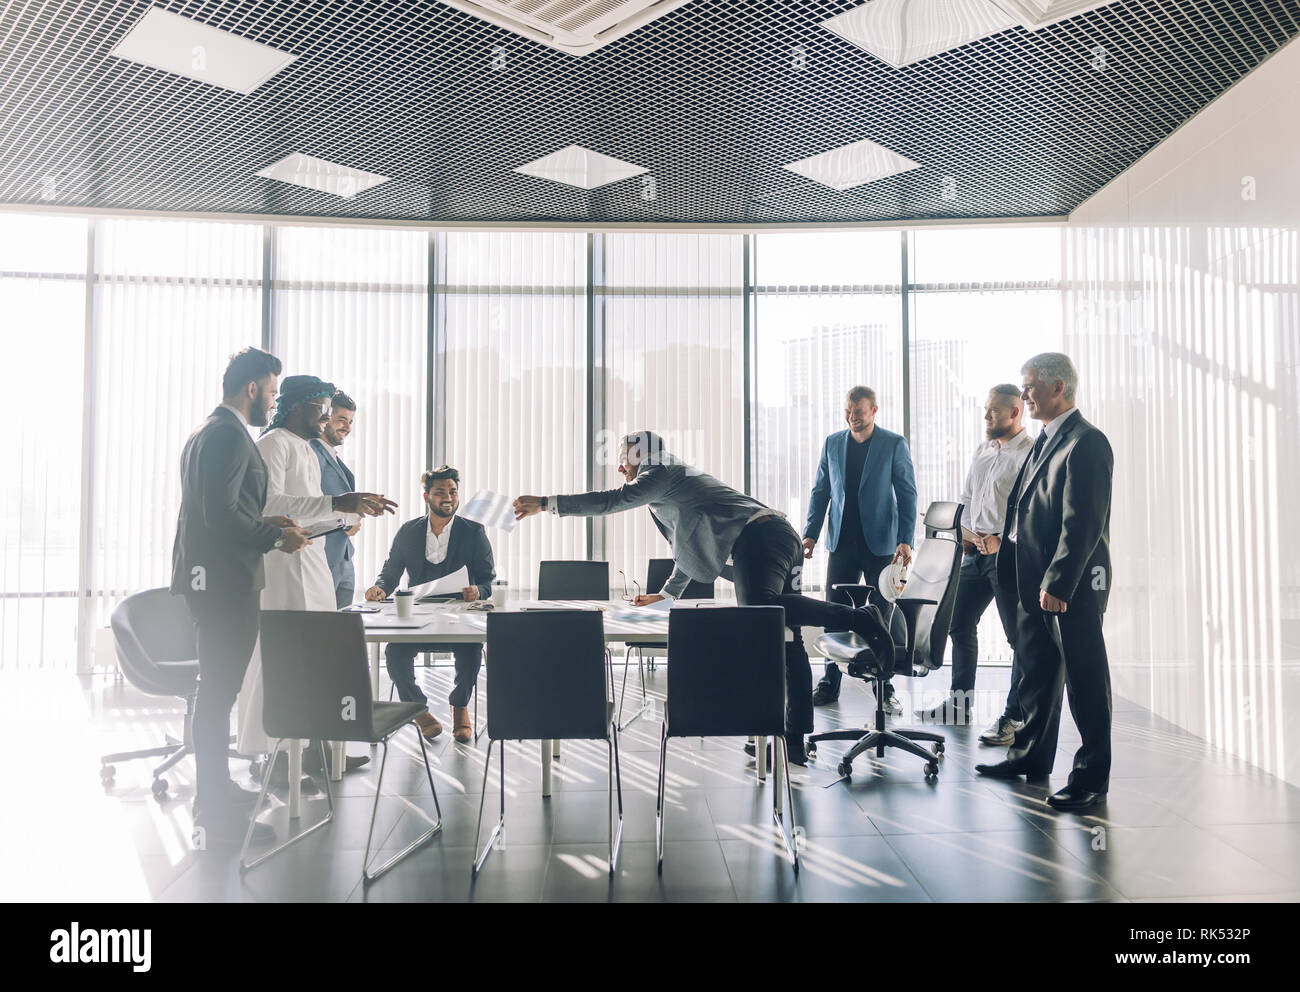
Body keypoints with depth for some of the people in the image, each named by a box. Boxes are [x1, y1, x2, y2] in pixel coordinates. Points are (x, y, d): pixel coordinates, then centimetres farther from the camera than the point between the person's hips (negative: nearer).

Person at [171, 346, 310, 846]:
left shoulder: (205, 432, 18)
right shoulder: (230, 435, -16)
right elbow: (222, 515, -24)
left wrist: (265, 523, 14)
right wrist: (276, 536, -13)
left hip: (210, 575, 11)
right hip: (225, 580, -11)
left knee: (216, 688, 18)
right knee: (220, 690, -6)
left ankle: (217, 790, 30)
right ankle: (216, 815, 1)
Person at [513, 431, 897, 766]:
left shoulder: (664, 474, 4)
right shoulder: (676, 484, 34)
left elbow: (615, 500, -9)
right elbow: (692, 546, 41)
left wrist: (546, 503, -5)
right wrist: (666, 594, 48)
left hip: (758, 537, -10)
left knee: (760, 608, -34)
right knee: (782, 640, 6)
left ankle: (858, 618, -28)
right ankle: (795, 739, 8)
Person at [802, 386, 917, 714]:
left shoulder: (894, 444, -1)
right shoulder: (832, 443, 8)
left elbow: (907, 494, -3)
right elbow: (820, 491, 12)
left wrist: (905, 540, -12)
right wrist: (810, 533, 3)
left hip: (880, 544, -2)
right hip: (841, 543, 3)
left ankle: (885, 689, 13)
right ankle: (830, 684, 13)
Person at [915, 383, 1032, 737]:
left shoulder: (1031, 453, -8)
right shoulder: (981, 452, 17)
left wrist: (1002, 540, -19)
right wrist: (963, 532, 5)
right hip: (975, 552, 8)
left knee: (1020, 636, -1)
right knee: (959, 625, 12)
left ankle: (1015, 716, 8)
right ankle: (960, 704, 25)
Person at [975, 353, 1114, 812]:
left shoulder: (1086, 443, -15)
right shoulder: (1045, 440, 14)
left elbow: (1084, 524, -21)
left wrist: (1058, 584, -22)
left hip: (1072, 585, -9)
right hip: (1036, 583, 9)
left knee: (1085, 677, 2)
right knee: (1036, 670, 18)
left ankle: (1092, 777, 14)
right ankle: (1032, 754, 32)